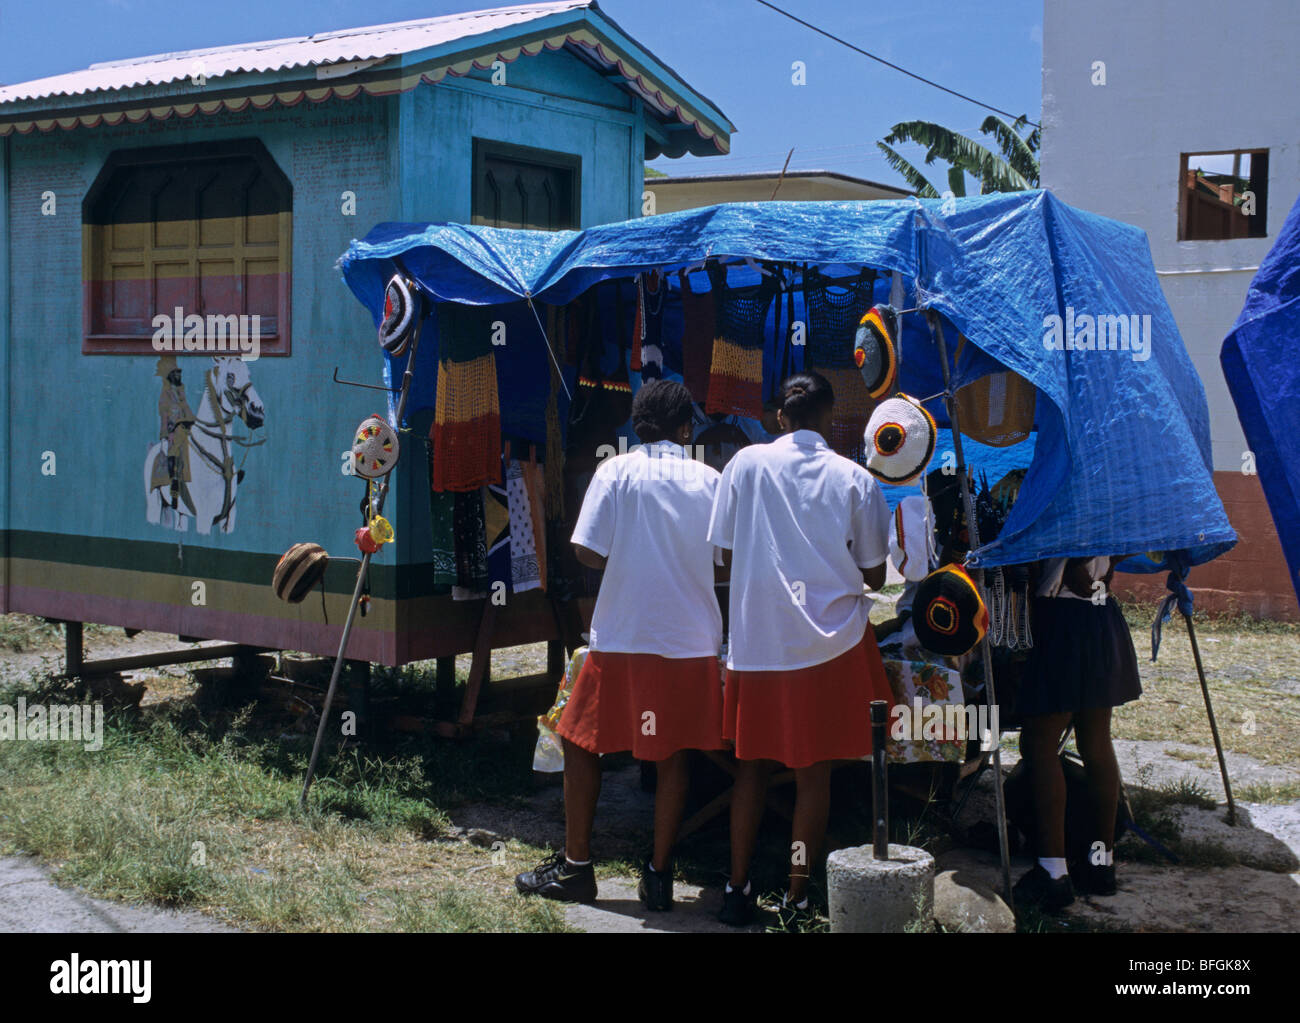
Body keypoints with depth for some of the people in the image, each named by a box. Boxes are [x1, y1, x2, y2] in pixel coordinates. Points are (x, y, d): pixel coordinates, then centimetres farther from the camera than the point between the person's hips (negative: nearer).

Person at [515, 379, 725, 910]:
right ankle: (658, 875, 14)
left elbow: (587, 552, -9)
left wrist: (630, 558, 10)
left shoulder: (616, 471, -4)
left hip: (621, 638, -2)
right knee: (673, 755, 10)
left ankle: (575, 867, 16)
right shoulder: (708, 480, 3)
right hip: (691, 641, 3)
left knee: (582, 743, 12)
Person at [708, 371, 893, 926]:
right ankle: (797, 896, 13)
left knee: (752, 765, 13)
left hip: (756, 638, 1)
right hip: (830, 640, -1)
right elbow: (874, 575, 1)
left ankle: (738, 889, 18)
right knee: (814, 771, 7)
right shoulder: (855, 479, -4)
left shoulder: (746, 464, -3)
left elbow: (726, 553, 2)